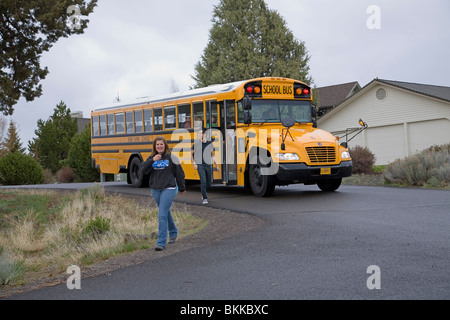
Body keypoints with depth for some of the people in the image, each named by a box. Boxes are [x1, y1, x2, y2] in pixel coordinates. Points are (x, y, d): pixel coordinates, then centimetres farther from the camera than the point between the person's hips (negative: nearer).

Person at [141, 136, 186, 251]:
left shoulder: (171, 157, -3)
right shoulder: (151, 158, 9)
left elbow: (179, 173, 2)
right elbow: (143, 170, -4)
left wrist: (182, 188, 7)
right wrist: (152, 161, -19)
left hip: (168, 189, -5)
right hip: (155, 190, 5)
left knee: (162, 215, -13)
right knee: (166, 212, 19)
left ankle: (161, 242, -11)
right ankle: (173, 233, 41)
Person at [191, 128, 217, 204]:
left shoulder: (210, 144, 4)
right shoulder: (196, 143, -1)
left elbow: (212, 155, 14)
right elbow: (191, 153, 9)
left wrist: (216, 164, 9)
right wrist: (194, 163, 0)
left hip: (208, 166, 3)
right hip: (200, 165, -3)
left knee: (209, 184, 8)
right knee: (203, 181, -16)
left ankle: (203, 193, 37)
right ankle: (204, 198, -8)